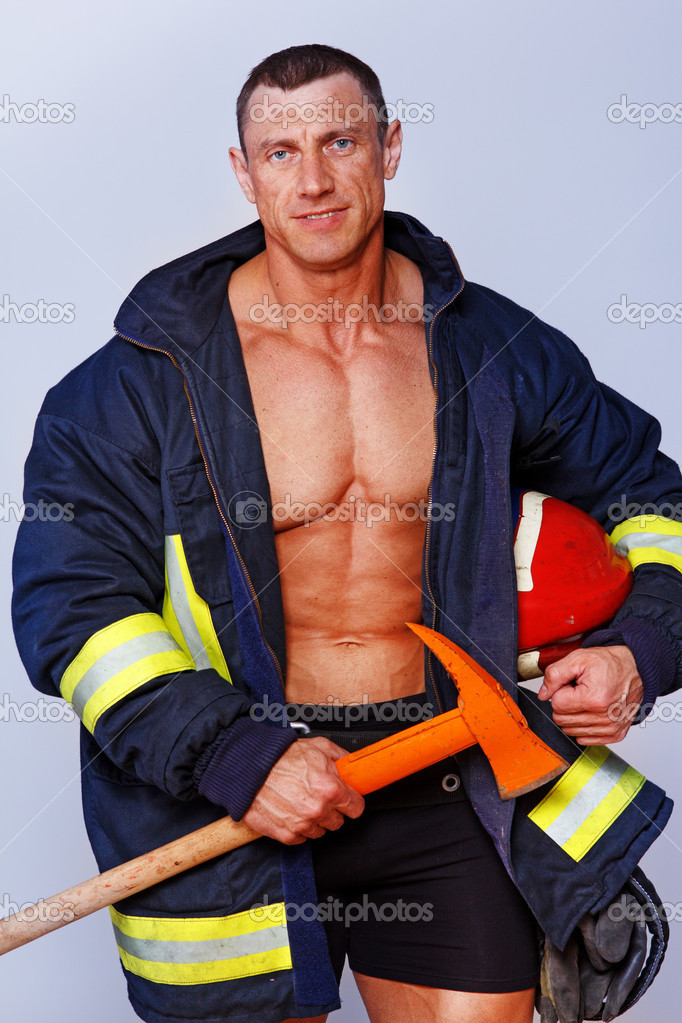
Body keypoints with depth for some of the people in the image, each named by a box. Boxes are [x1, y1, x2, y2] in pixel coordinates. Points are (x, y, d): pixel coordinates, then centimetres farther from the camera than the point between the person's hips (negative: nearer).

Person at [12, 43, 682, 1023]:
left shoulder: (491, 348, 2)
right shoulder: (156, 372, -7)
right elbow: (73, 602, -10)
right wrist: (235, 757, -20)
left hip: (446, 789, 2)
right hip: (228, 807, -1)